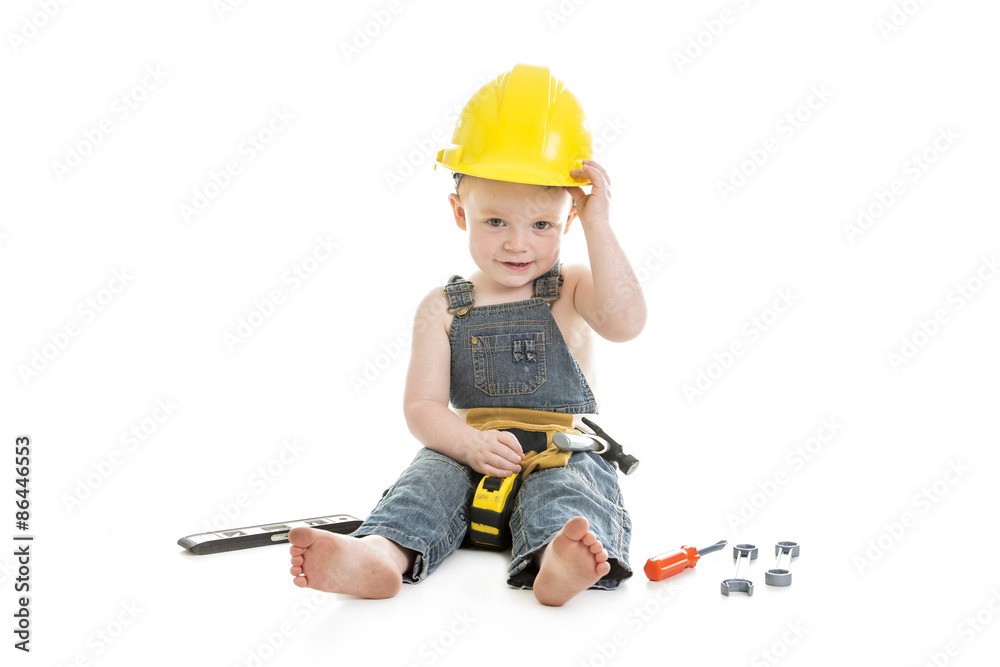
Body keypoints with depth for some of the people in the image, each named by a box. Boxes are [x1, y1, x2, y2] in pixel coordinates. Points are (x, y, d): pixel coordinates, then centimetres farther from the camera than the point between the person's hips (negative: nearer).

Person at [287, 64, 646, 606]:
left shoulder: (571, 291, 4)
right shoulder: (444, 308, 5)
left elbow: (625, 322, -20)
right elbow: (423, 407, -2)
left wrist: (599, 225, -17)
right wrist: (470, 442, -24)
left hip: (564, 454, -2)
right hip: (474, 459, 2)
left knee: (564, 487, -32)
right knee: (432, 474, -26)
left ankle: (556, 563, -63)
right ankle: (380, 555, -52)